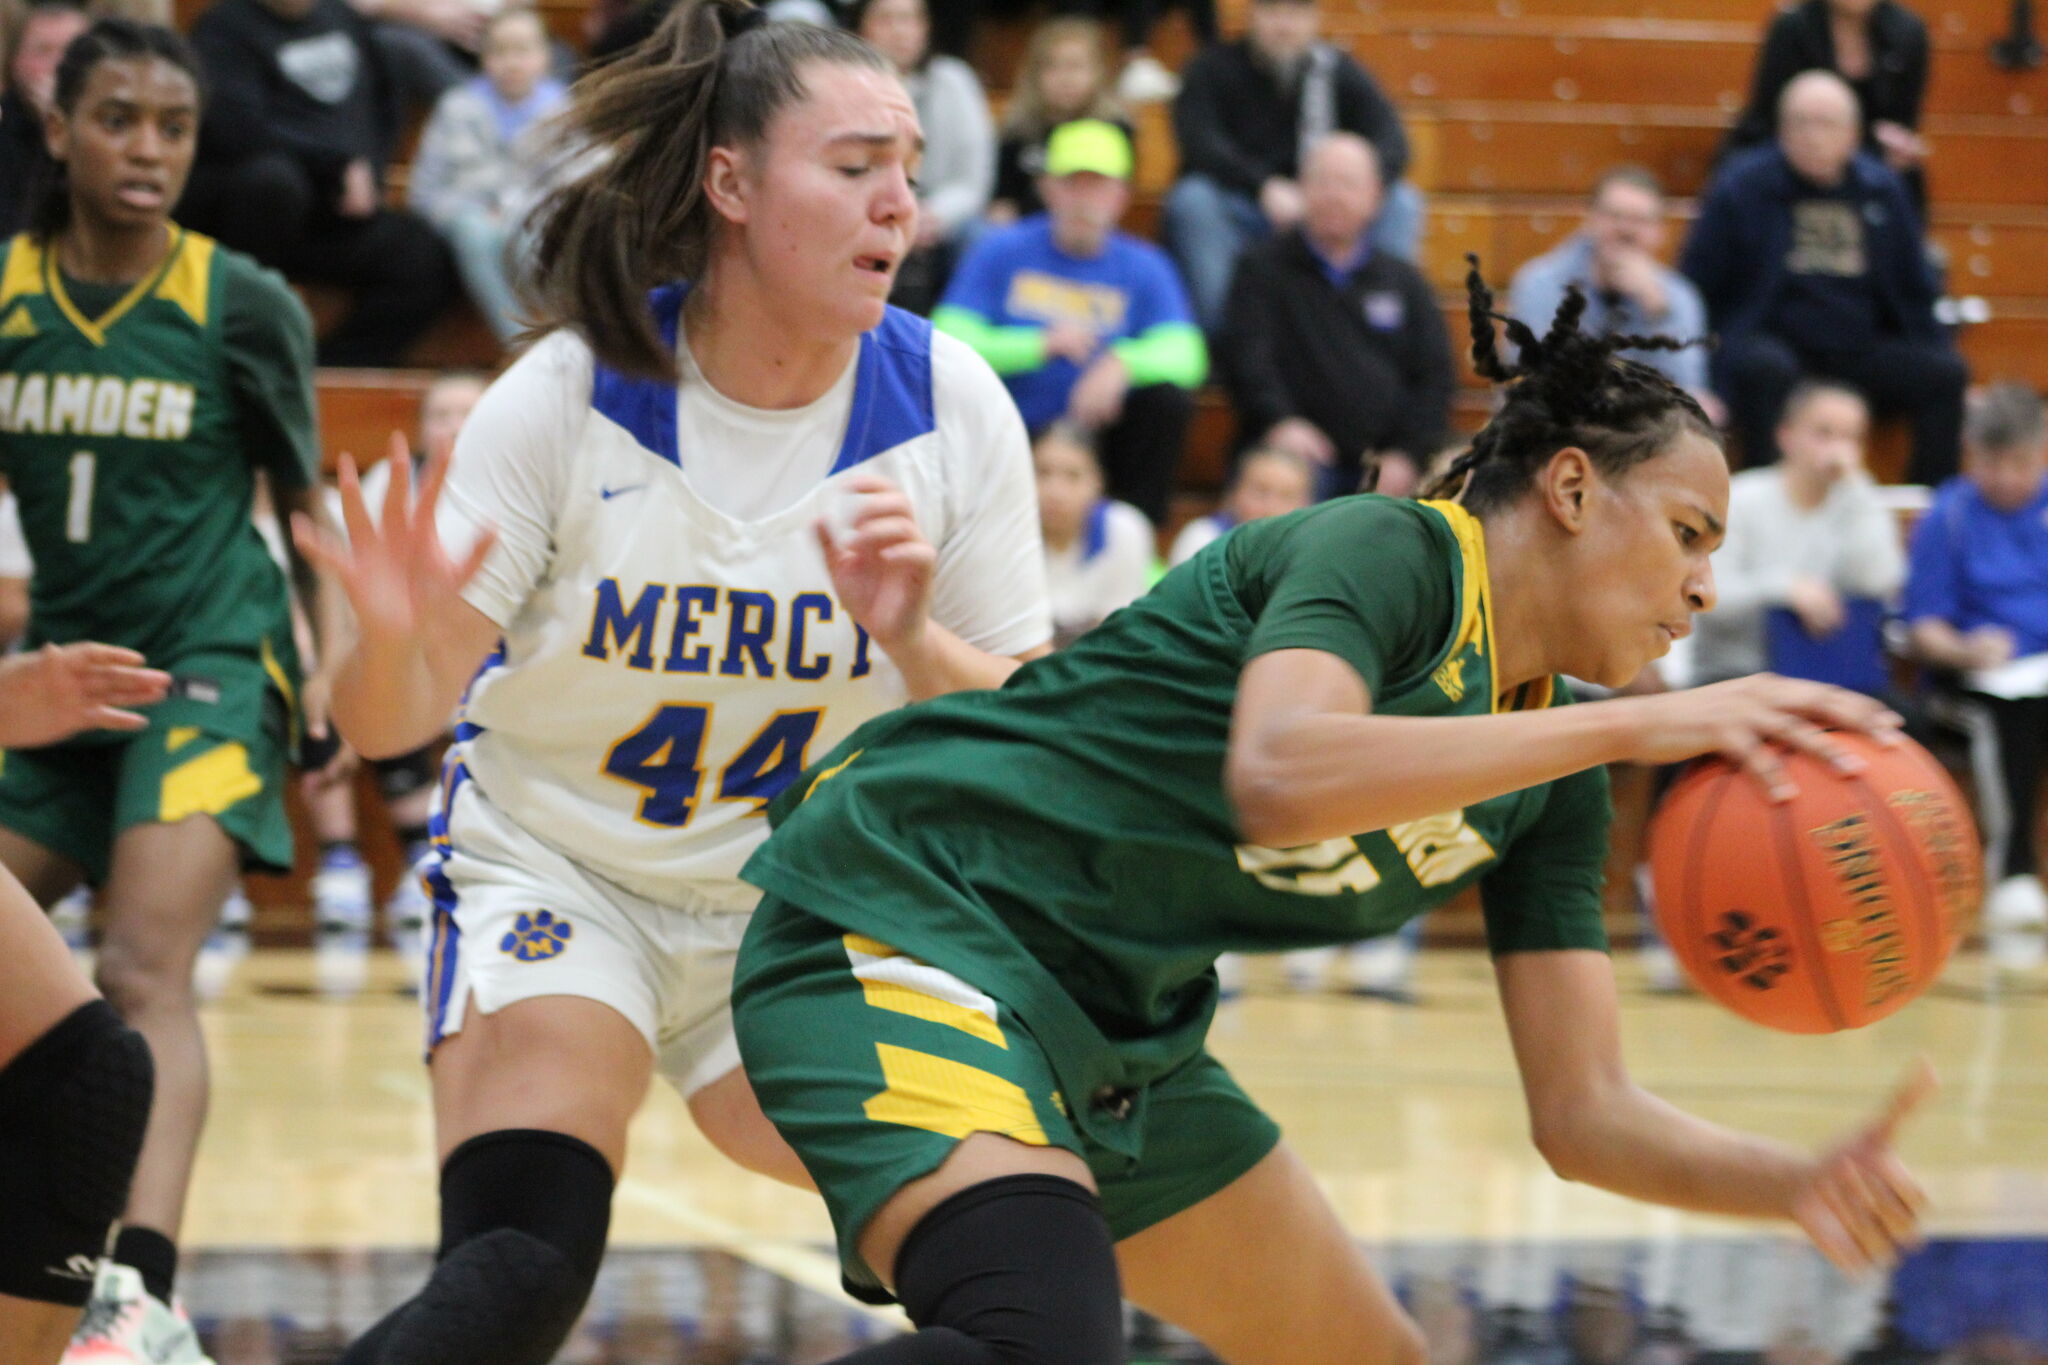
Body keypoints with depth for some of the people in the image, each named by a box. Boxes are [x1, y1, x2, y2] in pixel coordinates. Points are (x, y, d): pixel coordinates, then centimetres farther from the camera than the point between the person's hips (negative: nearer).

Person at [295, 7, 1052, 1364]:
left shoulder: (949, 405, -12)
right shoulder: (570, 396, -17)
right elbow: (388, 725, -16)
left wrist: (912, 640, -28)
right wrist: (398, 640, -39)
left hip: (809, 906, 3)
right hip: (556, 869, -3)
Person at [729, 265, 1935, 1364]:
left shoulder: (1556, 787, 11)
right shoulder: (1389, 550, -13)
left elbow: (1583, 1114, 7)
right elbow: (1280, 775, -34)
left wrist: (1799, 1182, -12)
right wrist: (1637, 725, -35)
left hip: (1115, 1034, 10)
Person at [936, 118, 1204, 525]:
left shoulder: (1143, 267, 4)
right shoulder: (1000, 251, 0)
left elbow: (1184, 354, -12)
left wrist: (1122, 364, -33)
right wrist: (1041, 345, -22)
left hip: (1098, 433, 2)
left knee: (1170, 399, -24)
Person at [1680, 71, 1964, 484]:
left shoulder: (1881, 190, 11)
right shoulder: (1742, 186, 1)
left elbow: (1914, 293, 22)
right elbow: (1698, 289, 3)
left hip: (1861, 351, 4)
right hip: (1769, 340, -4)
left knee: (1945, 372, -19)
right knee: (1766, 369, -38)